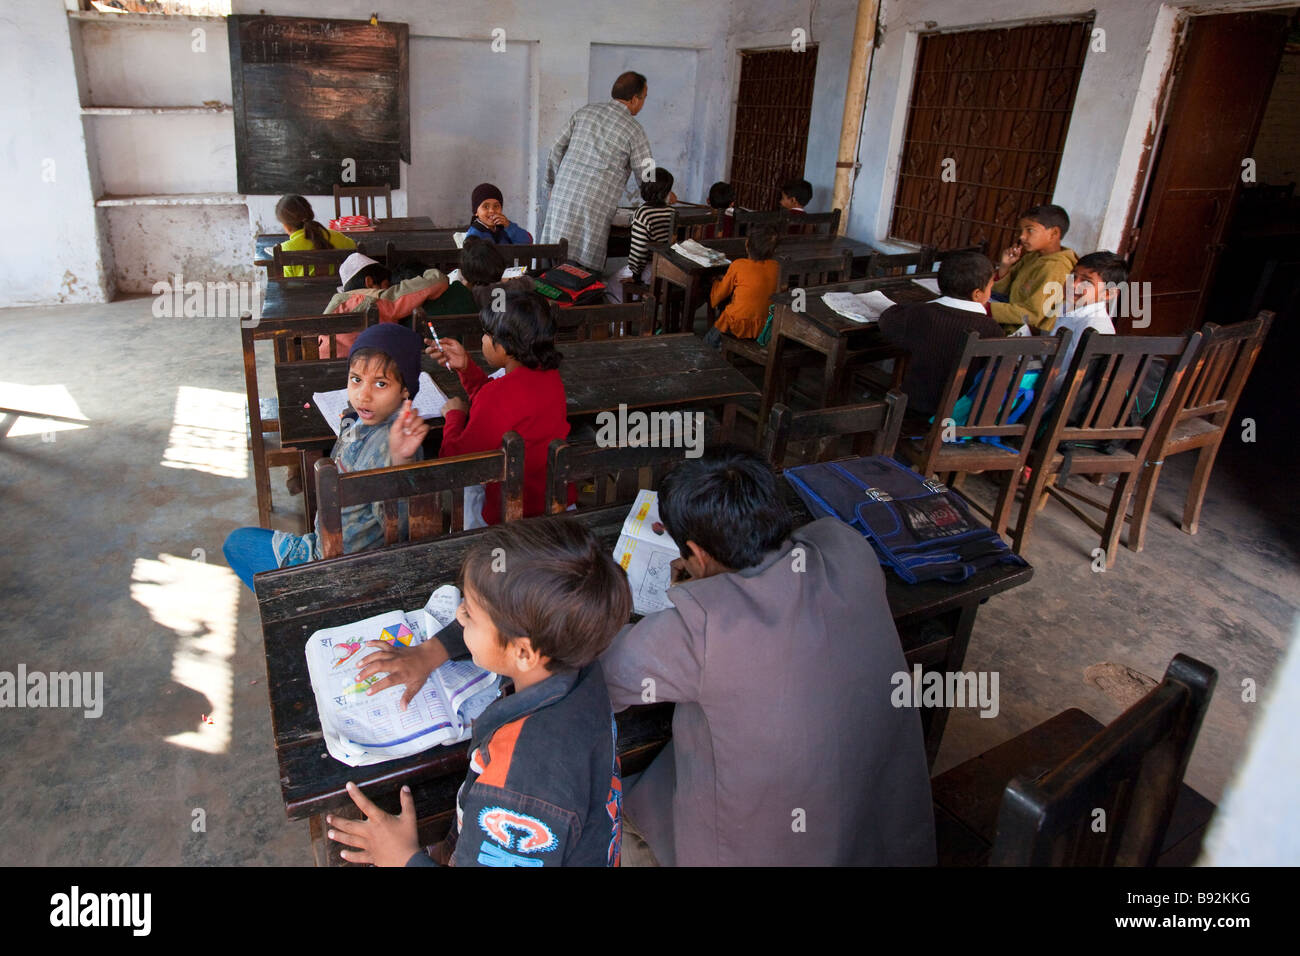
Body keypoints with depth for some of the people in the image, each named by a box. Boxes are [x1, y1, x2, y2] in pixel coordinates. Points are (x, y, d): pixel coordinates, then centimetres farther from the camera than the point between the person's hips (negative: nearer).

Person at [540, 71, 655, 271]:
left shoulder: (585, 111, 12)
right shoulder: (634, 131, -2)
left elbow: (557, 149, 14)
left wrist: (553, 185, 25)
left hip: (562, 198, 5)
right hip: (595, 209, -5)